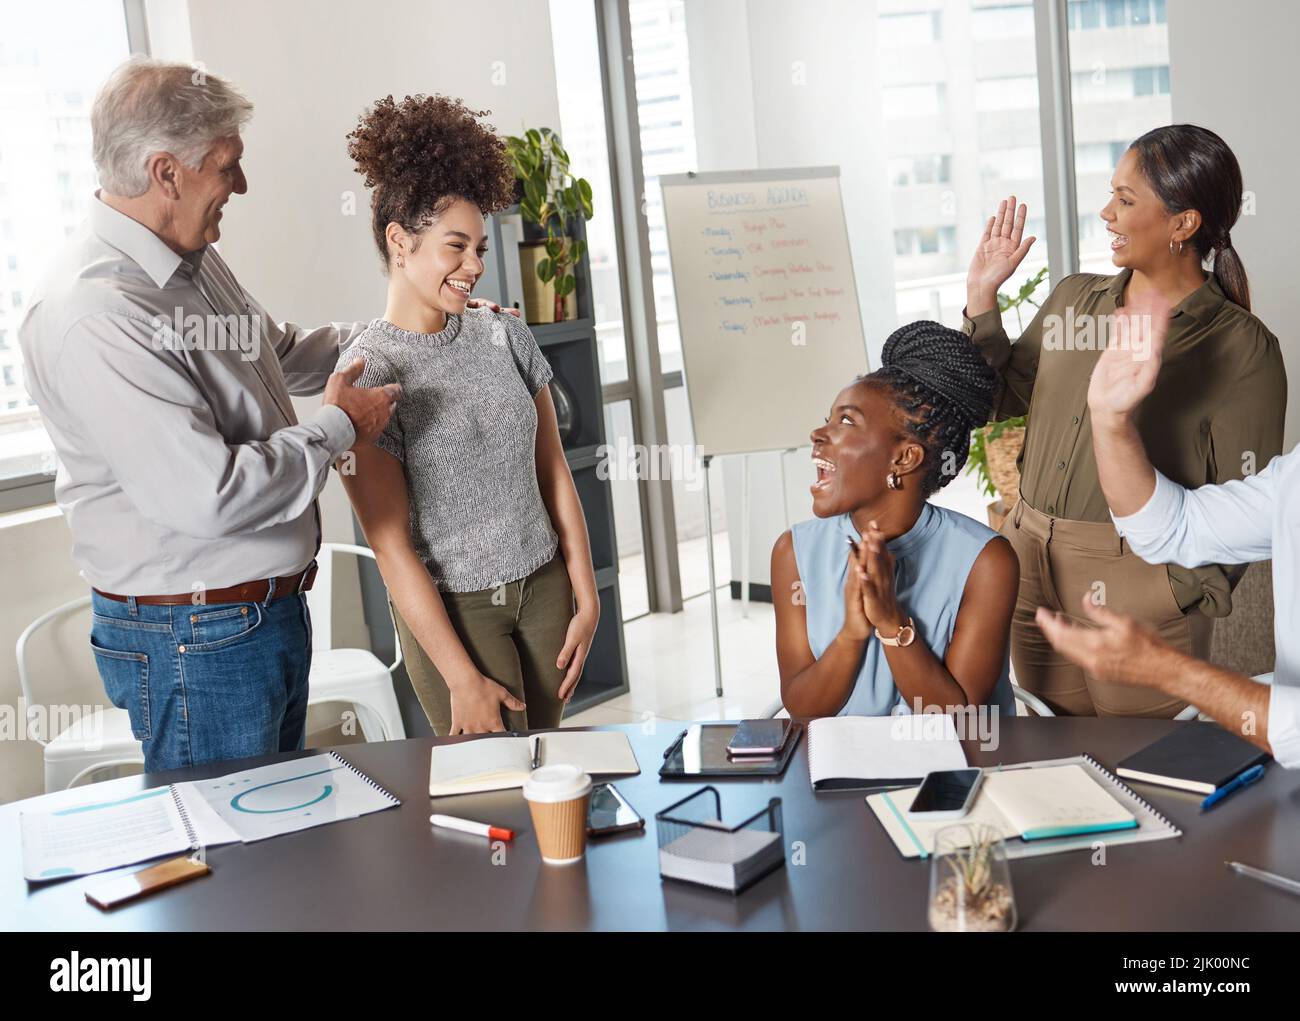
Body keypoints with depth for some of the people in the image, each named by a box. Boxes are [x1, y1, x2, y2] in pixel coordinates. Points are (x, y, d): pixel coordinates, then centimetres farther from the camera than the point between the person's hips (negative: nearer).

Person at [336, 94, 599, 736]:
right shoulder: (367, 374, -12)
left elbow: (554, 473, 7)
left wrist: (586, 598, 4)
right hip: (451, 608, -4)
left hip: (545, 588, 5)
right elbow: (393, 550, -13)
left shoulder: (505, 336, 3)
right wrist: (462, 678, -14)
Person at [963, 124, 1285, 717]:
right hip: (1032, 566, 5)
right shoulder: (1071, 300, 8)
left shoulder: (1242, 349, -7)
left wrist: (1182, 597, -15)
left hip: (1141, 585, -5)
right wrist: (981, 298, 6)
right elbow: (997, 400, 15)